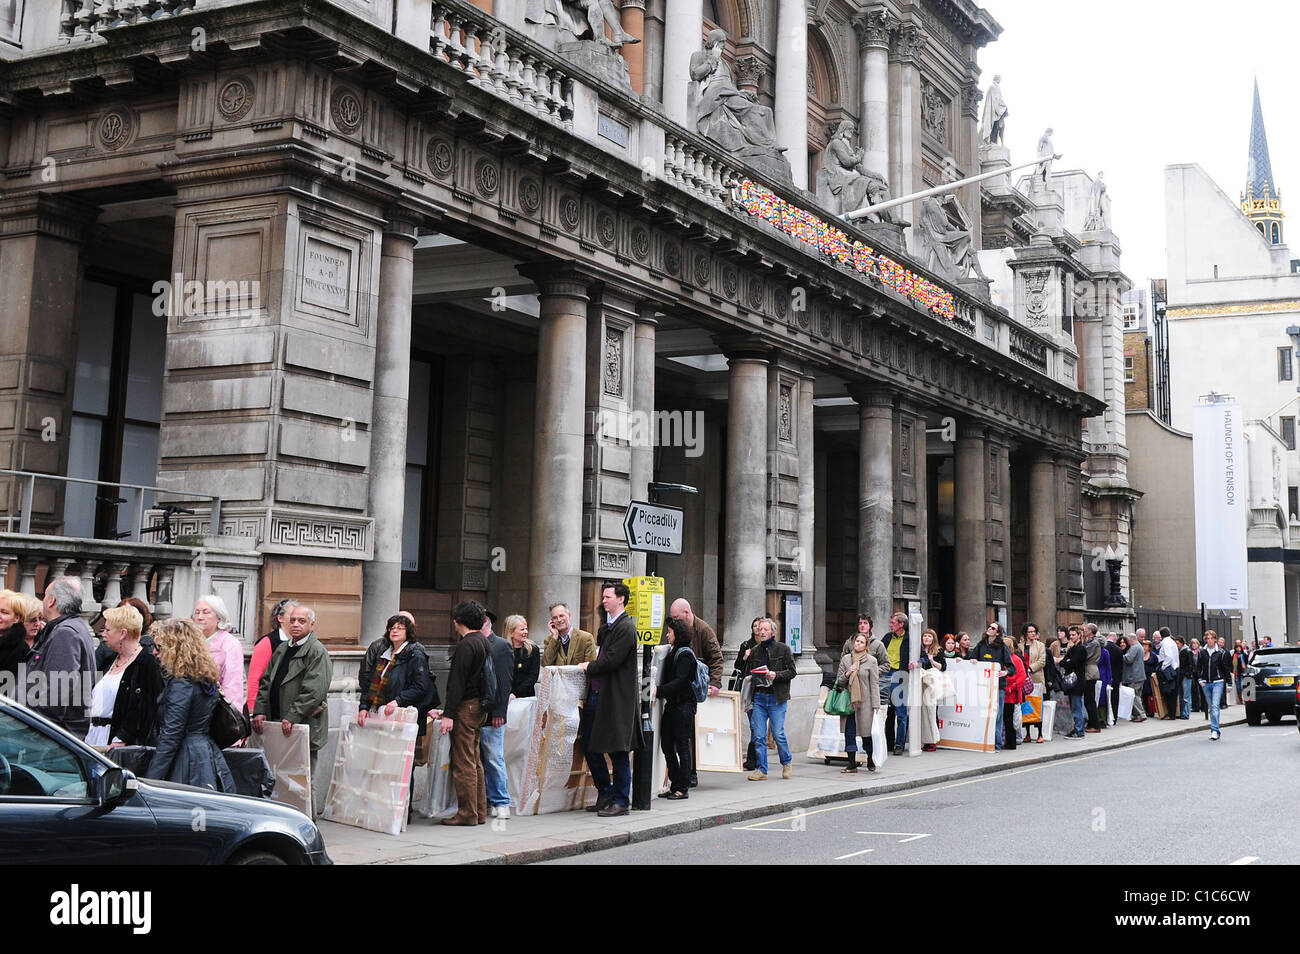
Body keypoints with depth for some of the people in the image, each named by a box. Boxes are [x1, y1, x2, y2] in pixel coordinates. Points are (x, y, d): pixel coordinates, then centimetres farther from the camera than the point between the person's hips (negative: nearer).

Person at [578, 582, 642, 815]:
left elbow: (612, 661, -19)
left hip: (617, 698, -10)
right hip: (597, 694, 10)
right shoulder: (607, 627, 17)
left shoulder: (625, 627, -13)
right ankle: (605, 793, 24)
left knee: (618, 751, -2)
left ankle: (620, 801, 7)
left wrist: (589, 667, -6)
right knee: (589, 747, 12)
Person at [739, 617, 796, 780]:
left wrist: (776, 675, -17)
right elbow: (746, 674, 18)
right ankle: (761, 769, 8)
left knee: (778, 734, -4)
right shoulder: (753, 652, 13)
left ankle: (787, 762, 21)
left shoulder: (783, 649, 2)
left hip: (777, 697, -3)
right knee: (758, 735, 0)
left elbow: (792, 672, -2)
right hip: (758, 697, 4)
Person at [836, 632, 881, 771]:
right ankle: (852, 764, 8)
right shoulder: (845, 659, 7)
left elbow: (875, 684, -2)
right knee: (849, 733, 0)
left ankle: (871, 761, 24)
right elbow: (838, 680, 11)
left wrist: (876, 705, -7)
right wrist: (847, 674, -10)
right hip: (849, 701, 3)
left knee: (867, 732, 4)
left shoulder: (871, 660, -1)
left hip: (865, 702, -3)